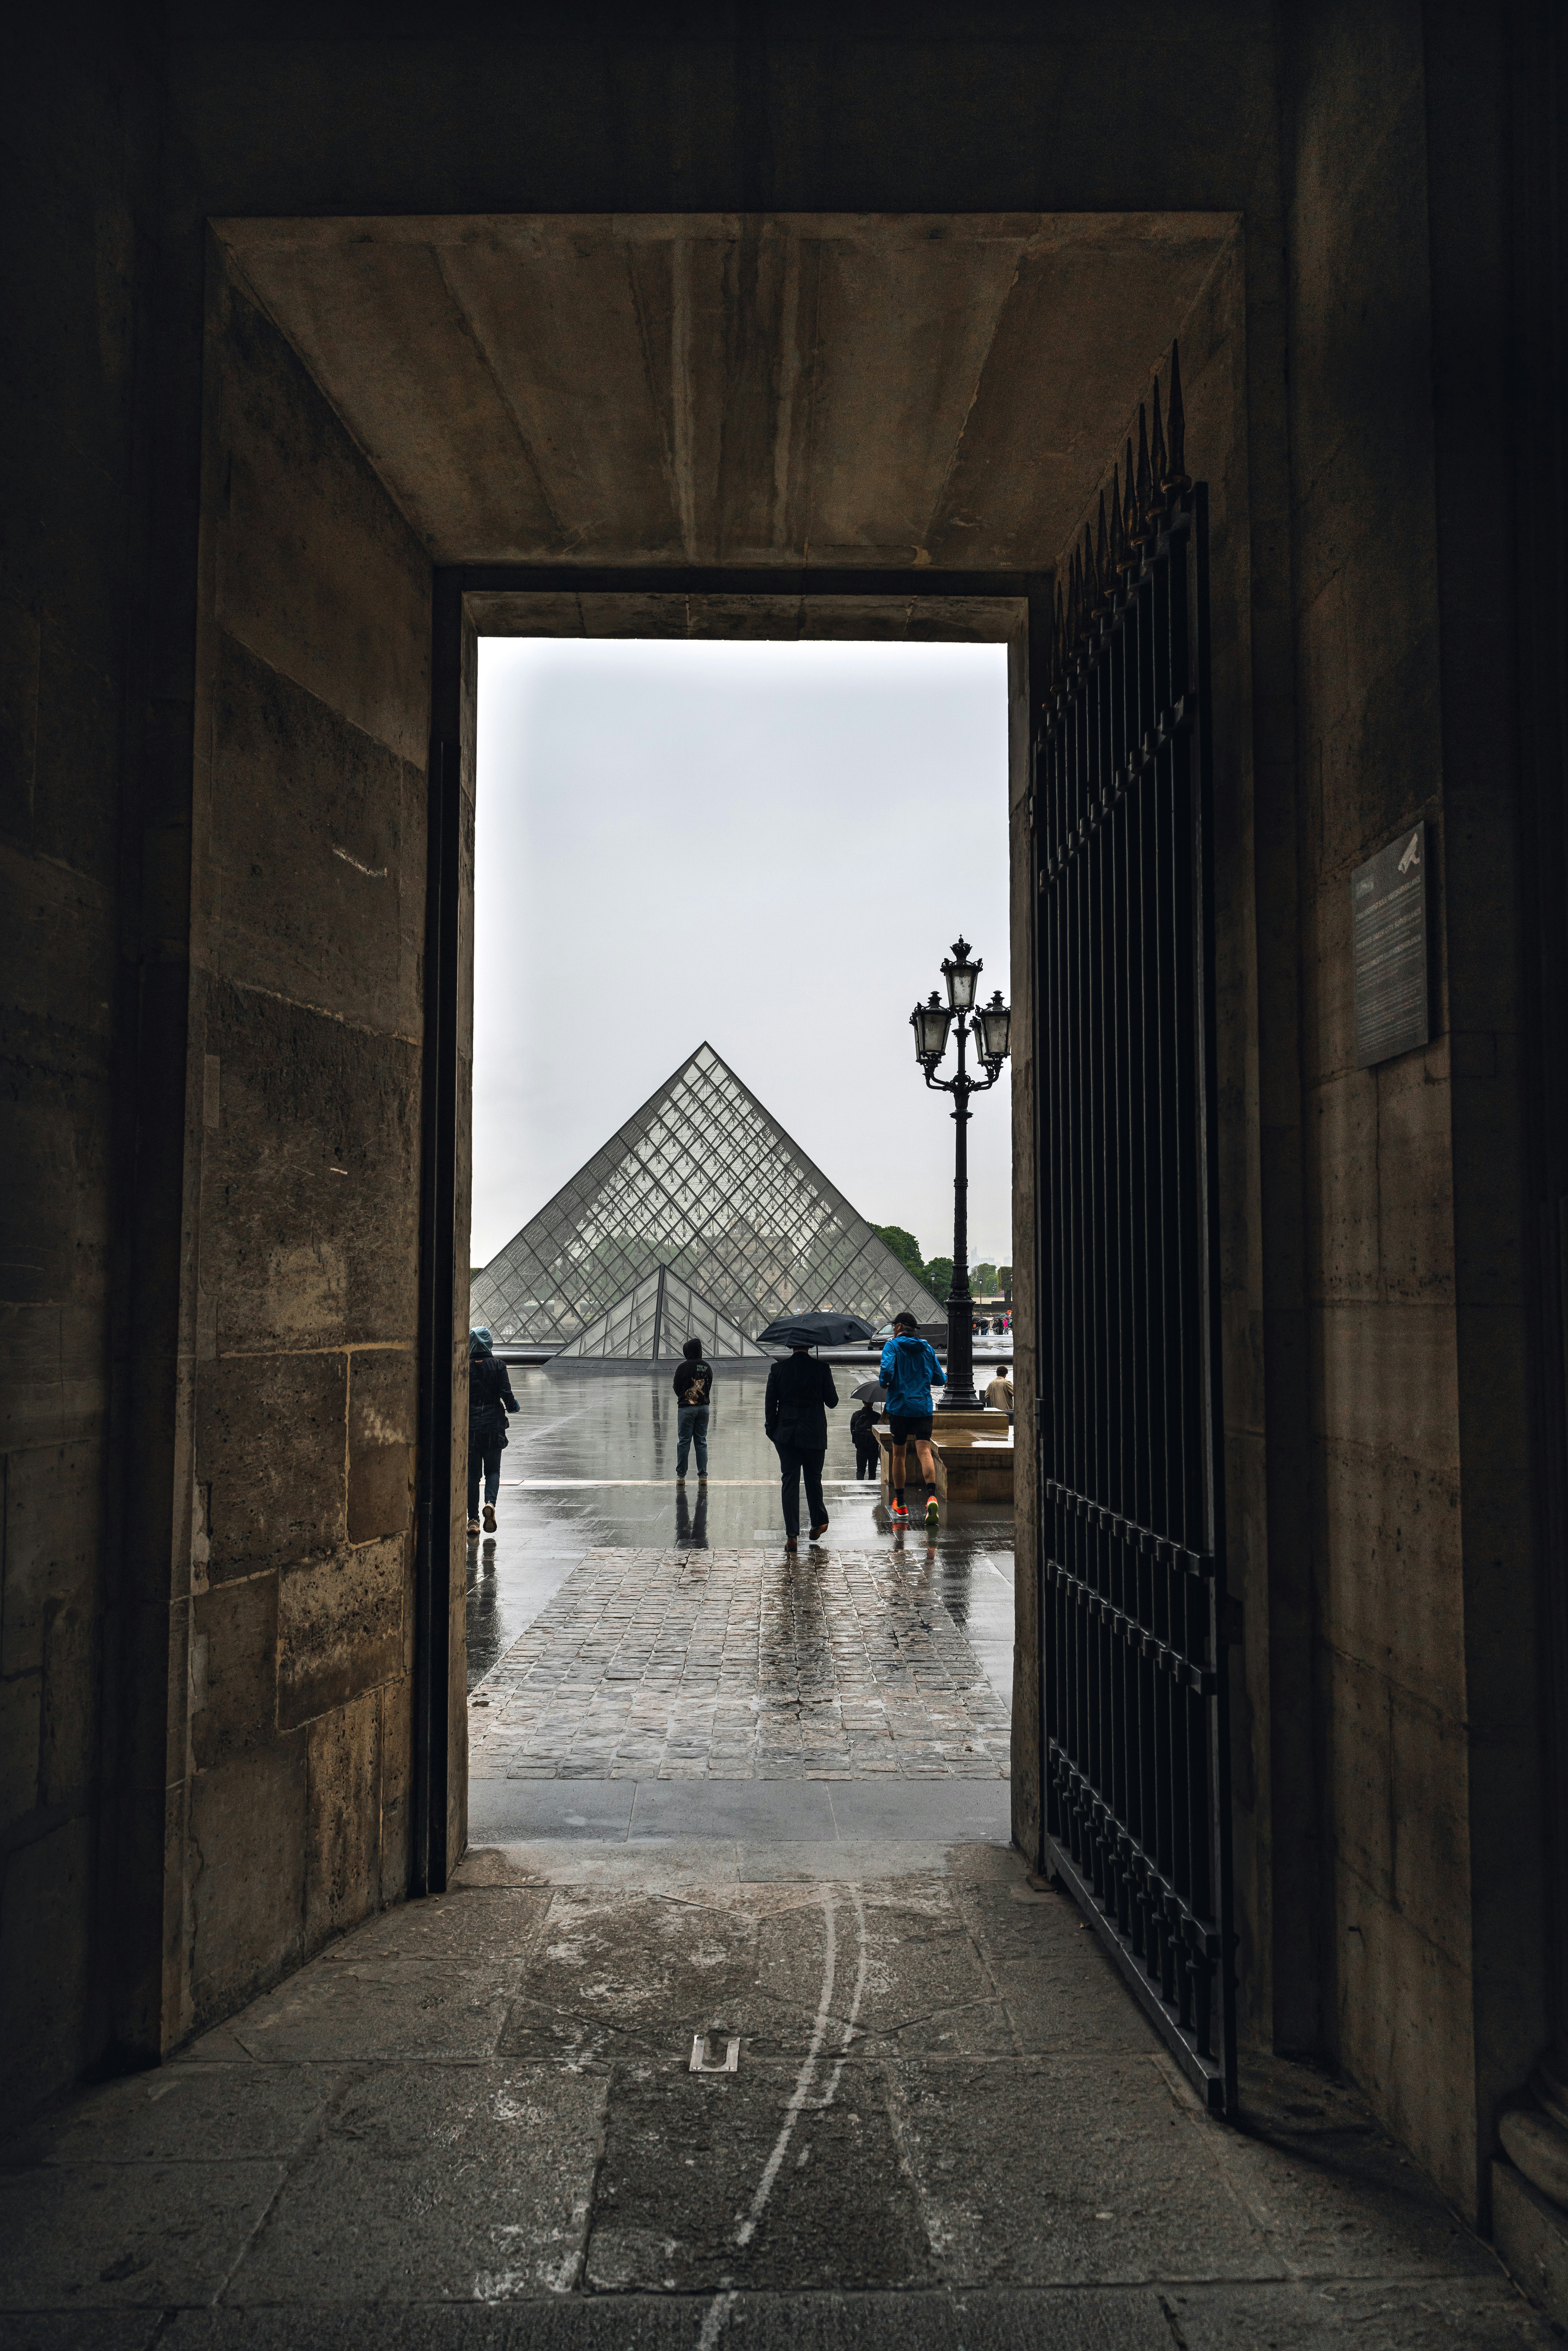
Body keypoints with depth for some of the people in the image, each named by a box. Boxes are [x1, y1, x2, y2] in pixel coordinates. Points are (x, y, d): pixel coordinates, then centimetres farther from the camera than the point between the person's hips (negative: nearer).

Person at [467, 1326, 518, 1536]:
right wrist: (512, 1407, 13)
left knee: (472, 1473, 8)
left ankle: (473, 1519, 4)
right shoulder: (499, 1367, -3)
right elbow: (507, 1395, -7)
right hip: (493, 1426, 0)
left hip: (470, 1427, 0)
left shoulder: (464, 1368, -3)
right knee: (493, 1470, 12)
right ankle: (490, 1503, -15)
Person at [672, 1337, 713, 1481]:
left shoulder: (683, 1367, -10)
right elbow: (709, 1388, 8)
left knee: (684, 1442, 3)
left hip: (686, 1408, -3)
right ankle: (703, 1475, 8)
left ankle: (681, 1475, 7)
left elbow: (676, 1388, 1)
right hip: (703, 1407, 3)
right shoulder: (707, 1368, 1)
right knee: (702, 1442, 9)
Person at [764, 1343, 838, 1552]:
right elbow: (832, 1402, -1)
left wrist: (771, 1431, 10)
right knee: (814, 1479, 16)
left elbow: (770, 1403, 1)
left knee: (789, 1482, 2)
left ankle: (792, 1535, -4)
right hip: (815, 1435, -1)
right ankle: (818, 1524, 29)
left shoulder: (778, 1368, -2)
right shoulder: (821, 1368, -7)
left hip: (786, 1435, 1)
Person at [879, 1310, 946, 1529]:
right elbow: (941, 1380, 12)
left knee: (899, 1454, 12)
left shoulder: (893, 1346, -1)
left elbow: (887, 1373, -16)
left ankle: (900, 1505, 20)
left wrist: (884, 1382, 5)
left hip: (899, 1406, -2)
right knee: (924, 1452, -9)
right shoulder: (928, 1348, 11)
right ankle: (931, 1496, -32)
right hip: (923, 1407, 2)